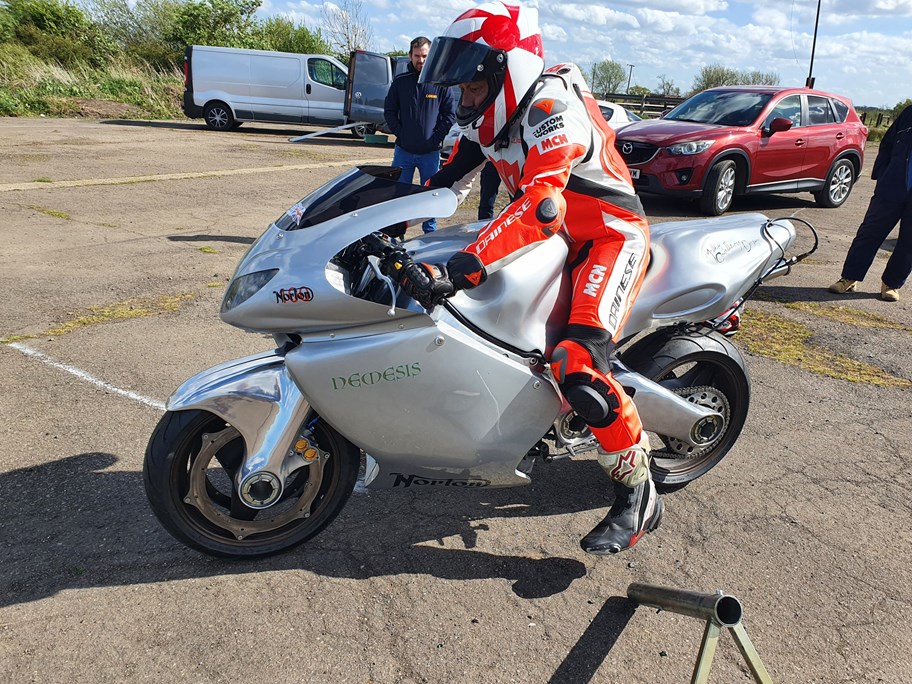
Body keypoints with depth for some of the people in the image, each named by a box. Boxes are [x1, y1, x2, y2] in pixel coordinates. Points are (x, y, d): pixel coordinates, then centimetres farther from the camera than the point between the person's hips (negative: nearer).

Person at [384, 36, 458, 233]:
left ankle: (430, 233, 20)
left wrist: (436, 137, -6)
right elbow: (389, 110, 11)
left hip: (431, 152, -1)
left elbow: (450, 114, 2)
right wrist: (399, 132, -1)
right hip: (403, 150, 2)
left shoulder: (441, 82, 0)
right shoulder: (400, 81, 5)